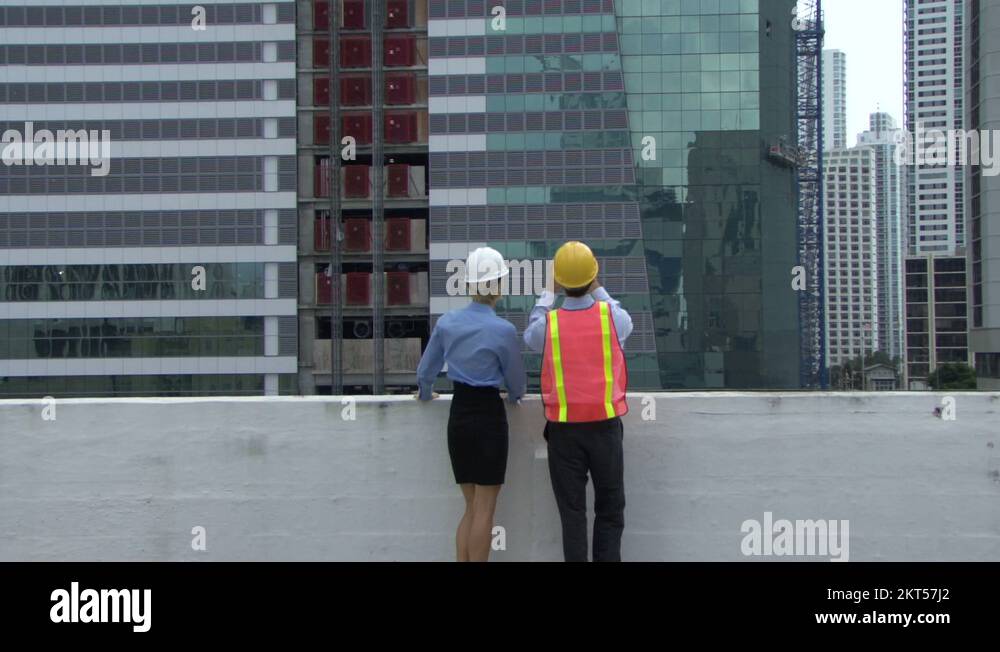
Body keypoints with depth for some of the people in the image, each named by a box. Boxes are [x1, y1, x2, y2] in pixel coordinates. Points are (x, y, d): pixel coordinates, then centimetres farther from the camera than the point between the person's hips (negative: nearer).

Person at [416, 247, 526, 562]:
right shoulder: (503, 330, -13)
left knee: (471, 507, 15)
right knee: (484, 510, 2)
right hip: (489, 417, -5)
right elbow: (517, 383, -1)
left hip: (458, 417, 5)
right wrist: (513, 397, 23)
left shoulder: (446, 322, 0)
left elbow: (425, 370, 12)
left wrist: (425, 393, 33)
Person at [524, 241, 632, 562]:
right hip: (605, 426, 0)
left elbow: (530, 337, 16)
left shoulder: (548, 324, -9)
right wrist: (599, 291, 29)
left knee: (572, 512, 7)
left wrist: (543, 302, 29)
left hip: (564, 430, 0)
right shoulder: (611, 316, -9)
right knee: (610, 511, 12)